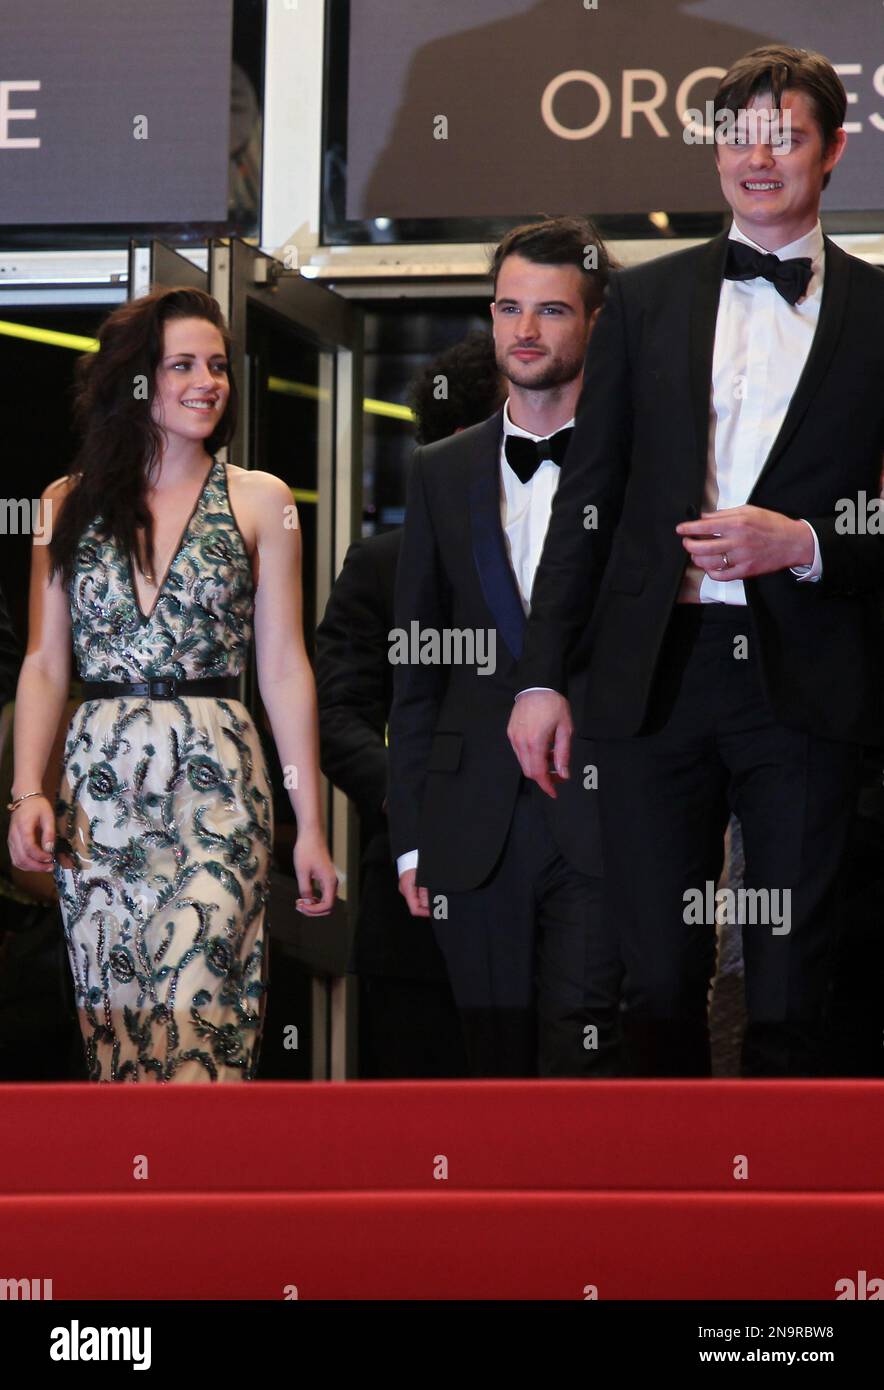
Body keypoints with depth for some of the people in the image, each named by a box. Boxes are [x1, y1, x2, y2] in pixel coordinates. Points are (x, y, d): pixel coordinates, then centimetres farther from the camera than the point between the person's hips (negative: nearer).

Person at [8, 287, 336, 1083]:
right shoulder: (70, 505, 10)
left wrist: (310, 825, 0)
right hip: (98, 784, 2)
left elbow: (285, 670, 4)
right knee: (114, 1021, 4)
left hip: (215, 781, -2)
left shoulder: (259, 502, 6)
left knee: (195, 1024, -15)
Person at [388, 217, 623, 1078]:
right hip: (476, 826, 3)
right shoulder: (441, 473, 12)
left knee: (576, 1061, -12)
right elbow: (413, 670, 13)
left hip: (602, 819, -3)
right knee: (499, 1062, 7)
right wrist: (411, 835, 8)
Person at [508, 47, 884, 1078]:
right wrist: (541, 676, 3)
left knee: (789, 983, 4)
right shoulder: (645, 301, 10)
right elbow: (586, 497, 9)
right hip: (656, 674, 2)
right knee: (658, 975, 5)